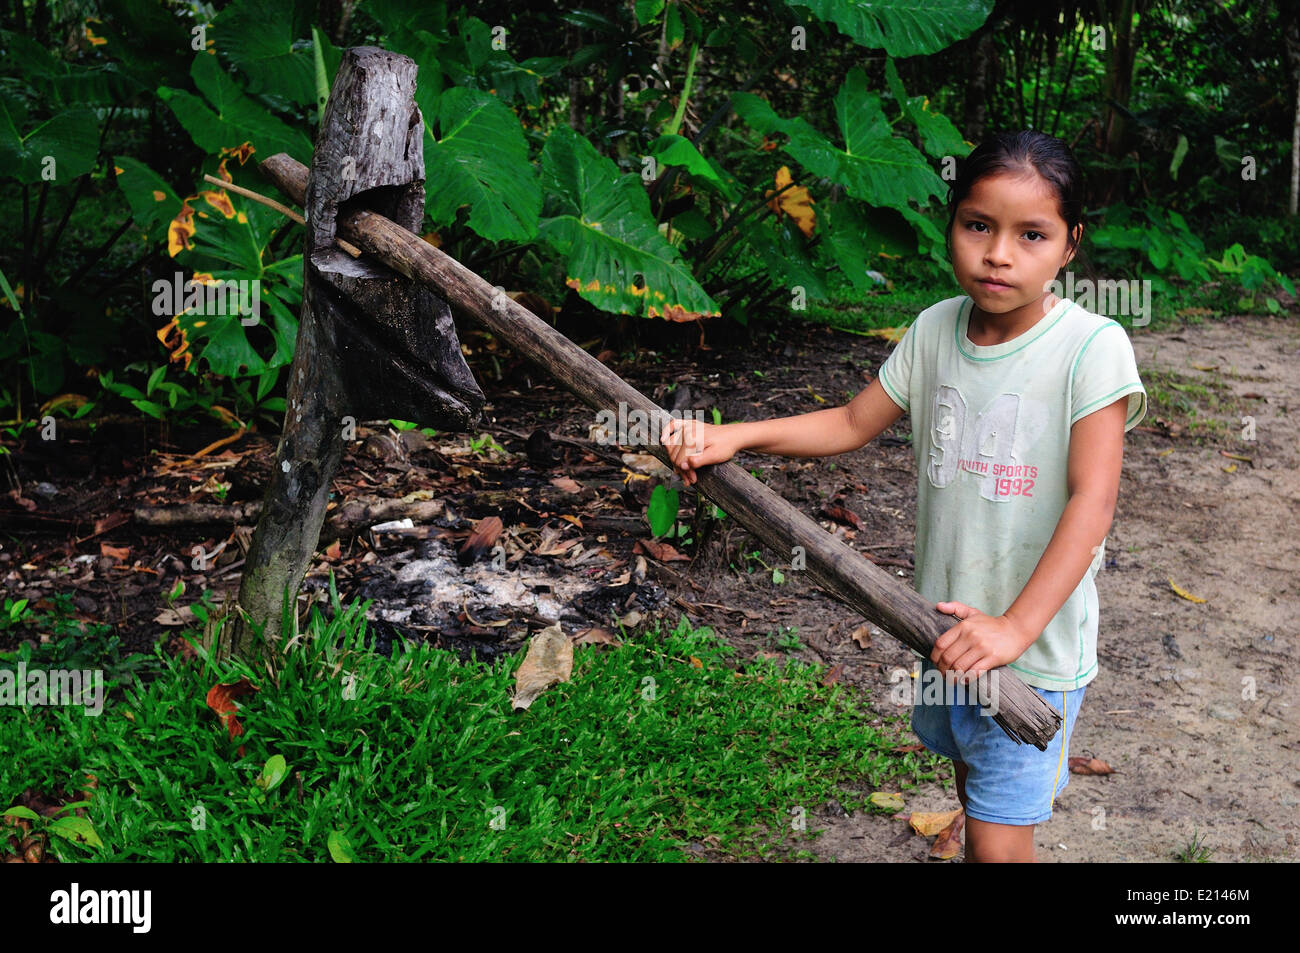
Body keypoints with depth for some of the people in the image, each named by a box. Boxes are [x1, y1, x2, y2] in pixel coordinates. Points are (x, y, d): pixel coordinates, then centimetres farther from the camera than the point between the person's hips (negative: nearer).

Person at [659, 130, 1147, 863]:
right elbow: (853, 424, 7)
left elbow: (1092, 501, -24)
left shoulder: (1091, 347, -19)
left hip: (1037, 637, -6)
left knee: (998, 840, -4)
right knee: (973, 787, 24)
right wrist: (733, 436, -7)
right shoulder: (935, 330, -1)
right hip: (948, 623, 6)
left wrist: (1016, 625, -34)